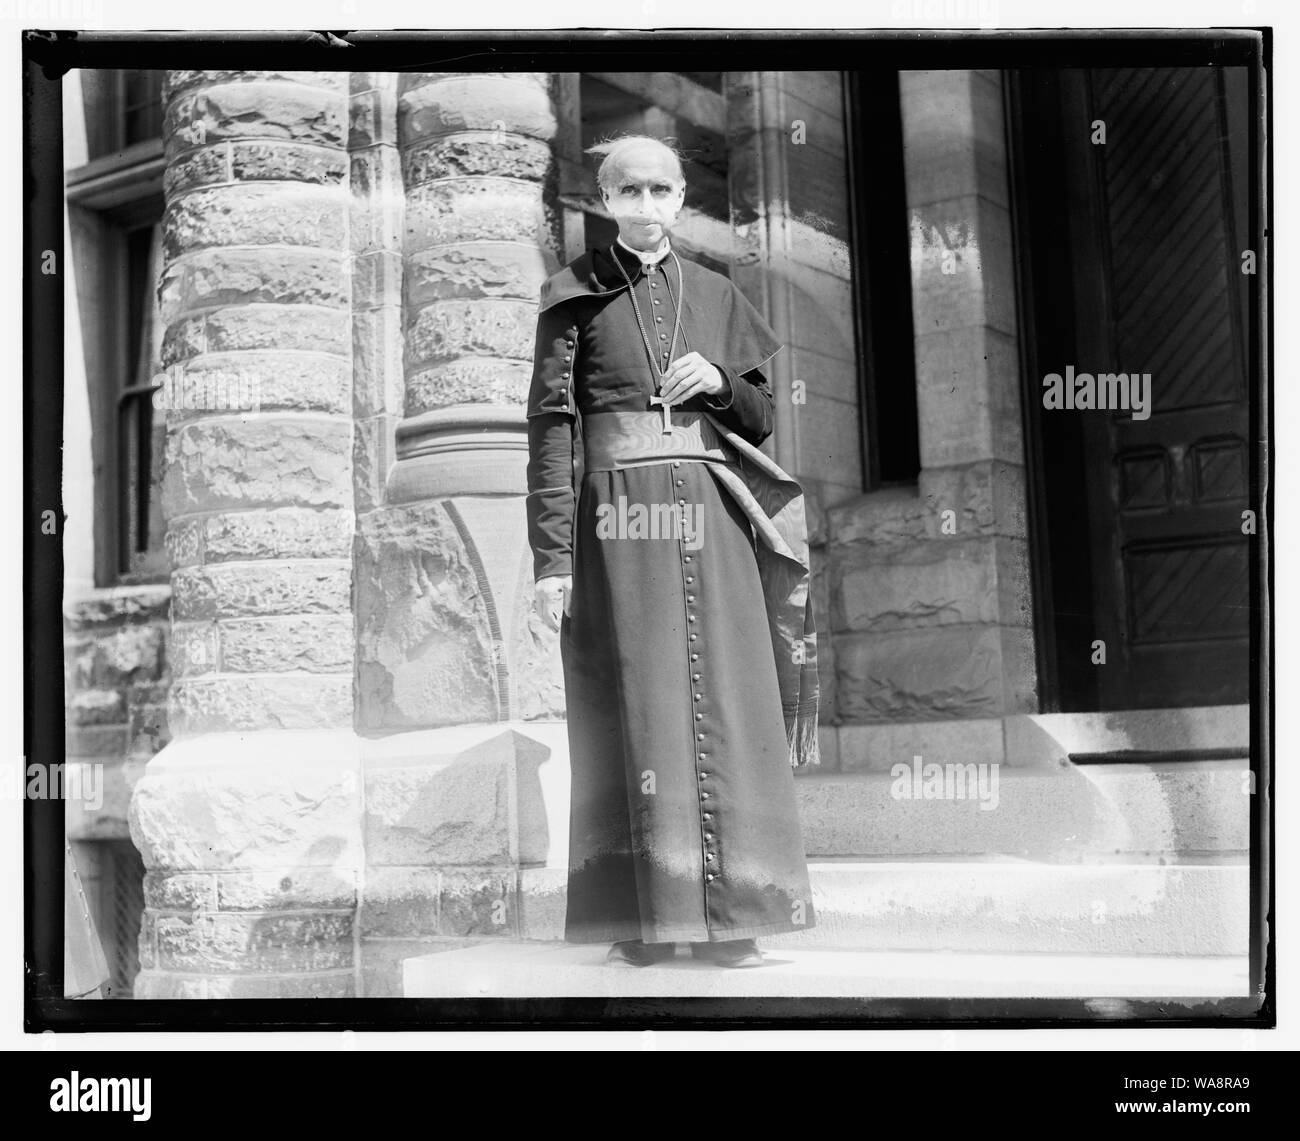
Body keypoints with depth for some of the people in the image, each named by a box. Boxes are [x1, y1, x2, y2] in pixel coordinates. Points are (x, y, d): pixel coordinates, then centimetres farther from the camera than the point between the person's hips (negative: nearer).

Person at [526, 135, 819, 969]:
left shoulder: (715, 295, 15)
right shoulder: (576, 296, 5)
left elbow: (761, 419, 19)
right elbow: (551, 425, -2)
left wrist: (720, 382, -5)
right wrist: (553, 558, -11)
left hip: (709, 520, 3)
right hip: (616, 520, -3)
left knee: (721, 704, -1)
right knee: (630, 711, -4)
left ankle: (726, 912, 3)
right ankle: (640, 916, 1)